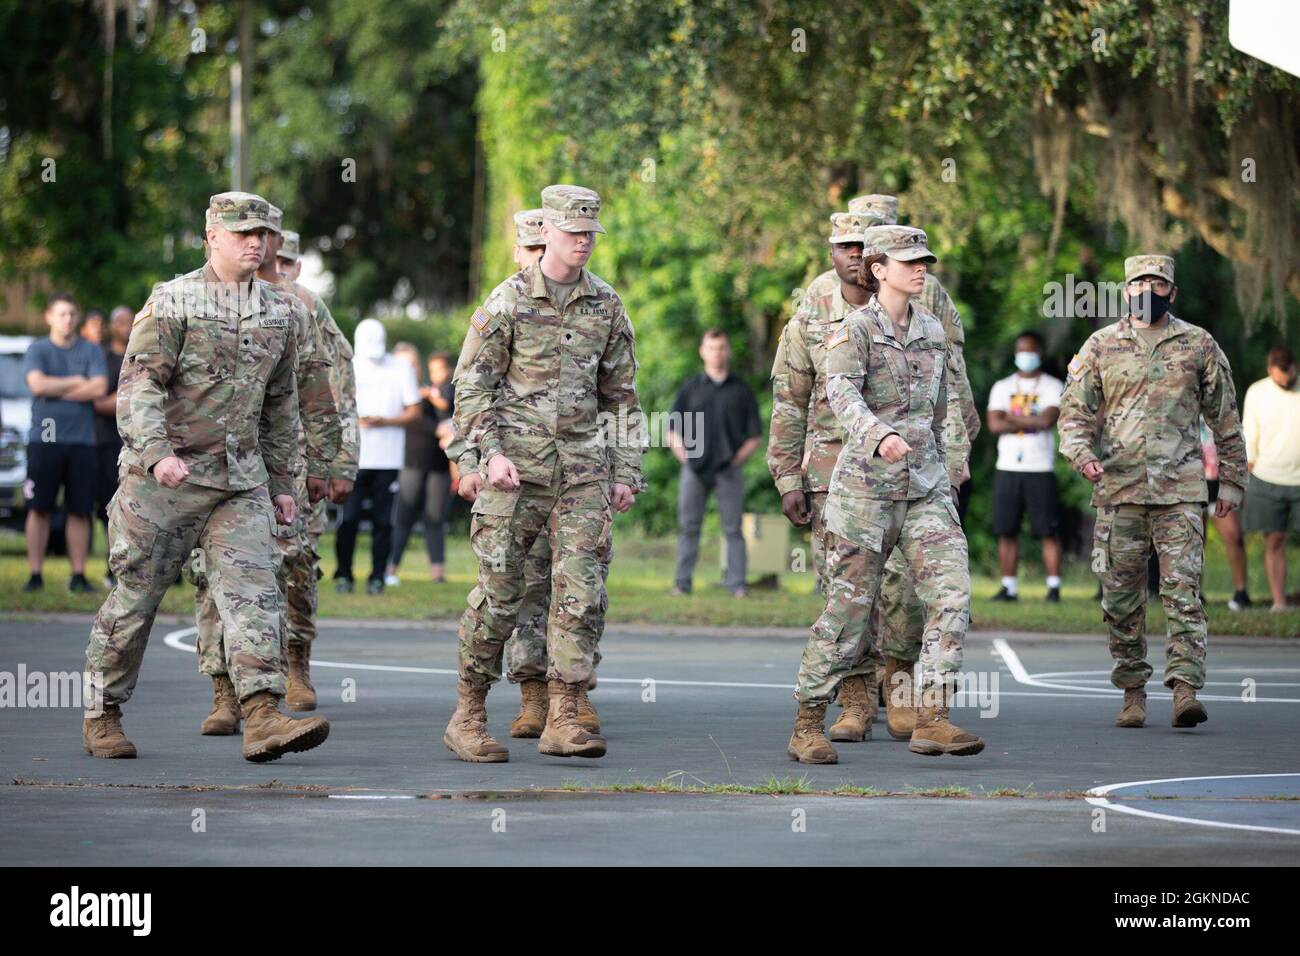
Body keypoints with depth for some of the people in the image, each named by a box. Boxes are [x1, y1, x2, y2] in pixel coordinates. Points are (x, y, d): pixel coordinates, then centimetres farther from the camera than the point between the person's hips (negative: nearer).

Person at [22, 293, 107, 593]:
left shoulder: (91, 351, 9)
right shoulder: (37, 350, 6)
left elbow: (99, 389, -6)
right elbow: (37, 384, -11)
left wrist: (55, 390, -7)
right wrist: (76, 382, -5)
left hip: (81, 441, 1)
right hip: (44, 440, -1)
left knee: (80, 511, 0)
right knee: (38, 509, -3)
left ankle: (78, 576, 5)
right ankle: (35, 574, 2)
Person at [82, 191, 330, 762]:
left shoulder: (277, 314, 12)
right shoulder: (172, 302, -6)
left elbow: (279, 405, 20)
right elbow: (138, 383, -14)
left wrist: (282, 482, 19)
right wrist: (157, 452, -28)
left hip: (241, 480, 5)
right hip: (165, 479, -4)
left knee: (253, 592, -10)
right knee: (135, 597, 3)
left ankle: (262, 718, -19)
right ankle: (101, 715, 17)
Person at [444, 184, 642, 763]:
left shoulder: (606, 306, 11)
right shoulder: (508, 301, -1)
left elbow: (621, 395, 17)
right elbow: (471, 386, -1)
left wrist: (626, 472, 12)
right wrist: (492, 453, -13)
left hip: (583, 468, 3)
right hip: (517, 467, -3)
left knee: (581, 593, -6)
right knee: (499, 593, -1)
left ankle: (562, 720, -4)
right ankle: (468, 716, 10)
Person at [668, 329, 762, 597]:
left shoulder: (742, 390, 9)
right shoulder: (690, 388, 11)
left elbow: (755, 434, 9)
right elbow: (672, 430, 12)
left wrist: (738, 458, -3)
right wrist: (683, 455, -1)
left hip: (730, 468, -1)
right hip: (694, 466, 1)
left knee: (733, 529, -2)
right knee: (688, 527, 0)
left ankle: (736, 584, -1)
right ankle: (682, 582, 3)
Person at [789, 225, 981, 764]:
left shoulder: (932, 331, 14)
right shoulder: (856, 330, -5)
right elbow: (841, 392, -24)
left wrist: (945, 464, 26)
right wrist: (878, 436, -41)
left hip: (927, 486, 5)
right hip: (866, 484, -5)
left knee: (952, 594, -11)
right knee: (848, 608, -2)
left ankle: (931, 719, -11)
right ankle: (807, 725, 10)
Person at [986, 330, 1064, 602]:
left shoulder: (1052, 387, 4)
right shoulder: (1002, 387, 13)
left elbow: (1048, 421, -13)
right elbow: (995, 425, -2)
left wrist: (1012, 418, -6)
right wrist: (1032, 423, -9)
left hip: (1040, 469, -3)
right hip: (1007, 468, 3)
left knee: (1048, 531, -5)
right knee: (1006, 531, 2)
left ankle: (1054, 587, -4)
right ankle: (1009, 587, 7)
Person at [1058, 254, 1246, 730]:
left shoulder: (1200, 346, 8)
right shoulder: (1101, 346, 9)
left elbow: (1226, 419, 13)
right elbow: (1075, 410, 6)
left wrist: (1231, 480, 11)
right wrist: (1081, 453, -13)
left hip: (1180, 490, -1)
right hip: (1118, 489, 1)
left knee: (1183, 590, -11)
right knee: (1121, 597, 4)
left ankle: (1186, 689, -15)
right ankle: (1132, 692, 14)